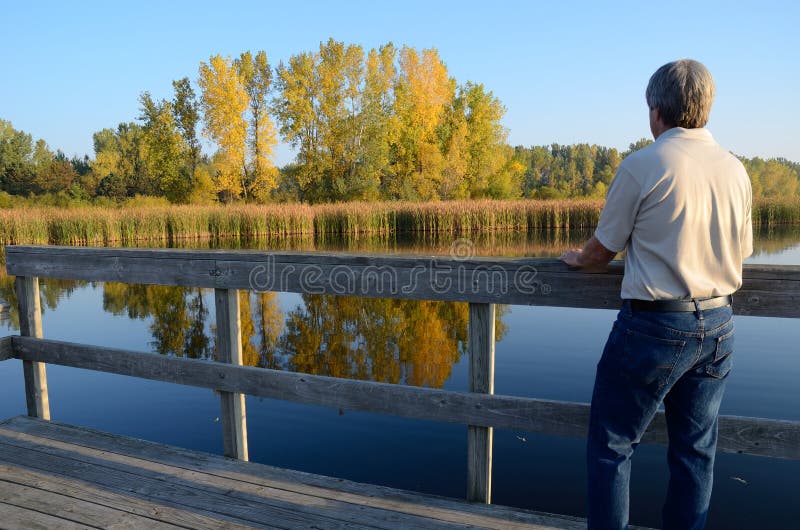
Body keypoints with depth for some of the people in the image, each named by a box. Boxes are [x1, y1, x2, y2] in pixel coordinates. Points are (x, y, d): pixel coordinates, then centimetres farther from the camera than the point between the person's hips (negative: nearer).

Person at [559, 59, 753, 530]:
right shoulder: (735, 169, 5)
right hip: (719, 325, 7)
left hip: (655, 326, -6)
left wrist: (577, 258, 16)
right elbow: (742, 251, 15)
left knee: (611, 446, 7)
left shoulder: (642, 165, -12)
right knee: (696, 451, 17)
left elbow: (602, 251, -6)